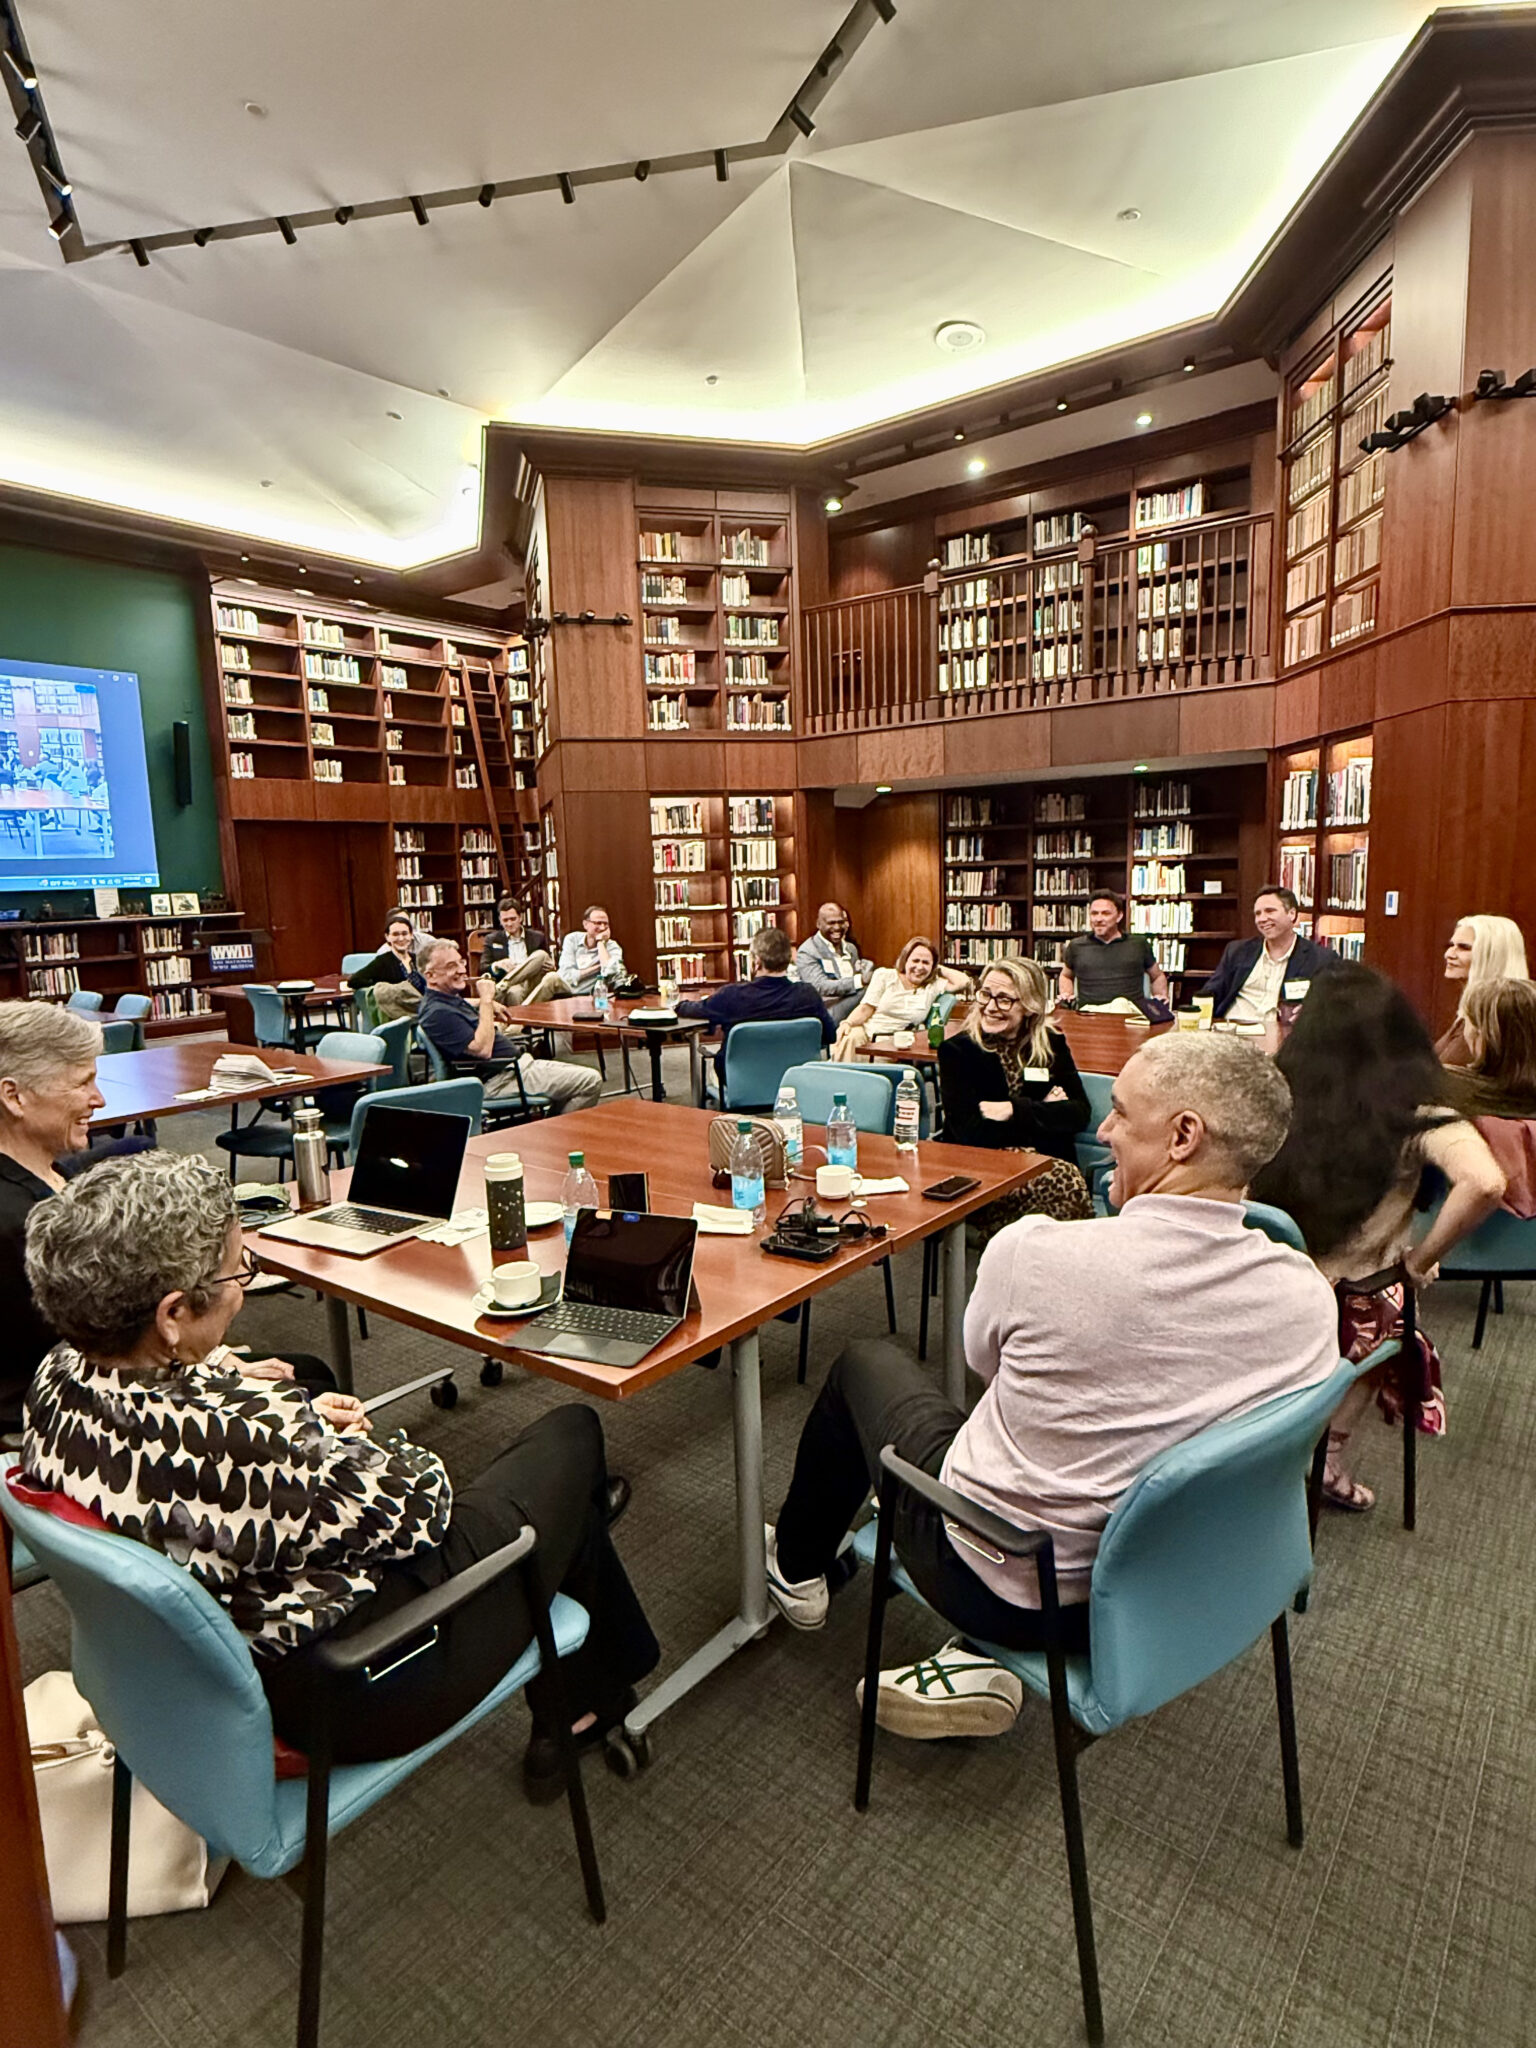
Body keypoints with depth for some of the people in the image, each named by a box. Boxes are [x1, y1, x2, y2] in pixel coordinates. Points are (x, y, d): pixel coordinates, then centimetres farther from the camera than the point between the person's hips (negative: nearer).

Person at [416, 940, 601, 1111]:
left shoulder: (448, 999, 13)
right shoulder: (438, 1013, -20)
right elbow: (482, 1049, -28)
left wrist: (490, 1004, 21)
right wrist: (486, 1000, -21)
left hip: (516, 1064, 11)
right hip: (499, 1080, -11)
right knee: (590, 1082, -15)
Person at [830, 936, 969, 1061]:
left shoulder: (934, 986, 11)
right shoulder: (884, 976, 10)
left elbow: (963, 982, -1)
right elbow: (865, 1009, 5)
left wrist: (939, 969, 11)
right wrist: (847, 1023, -14)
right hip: (868, 1031, 1)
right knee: (850, 1038, -35)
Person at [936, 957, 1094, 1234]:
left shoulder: (1052, 1044, 9)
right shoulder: (956, 1050, -2)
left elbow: (1079, 1114, -1)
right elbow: (970, 1131, -13)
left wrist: (1015, 1110, -12)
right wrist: (1044, 1112, -7)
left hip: (1046, 1167, 4)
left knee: (1068, 1177, -32)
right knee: (1065, 1182, -32)